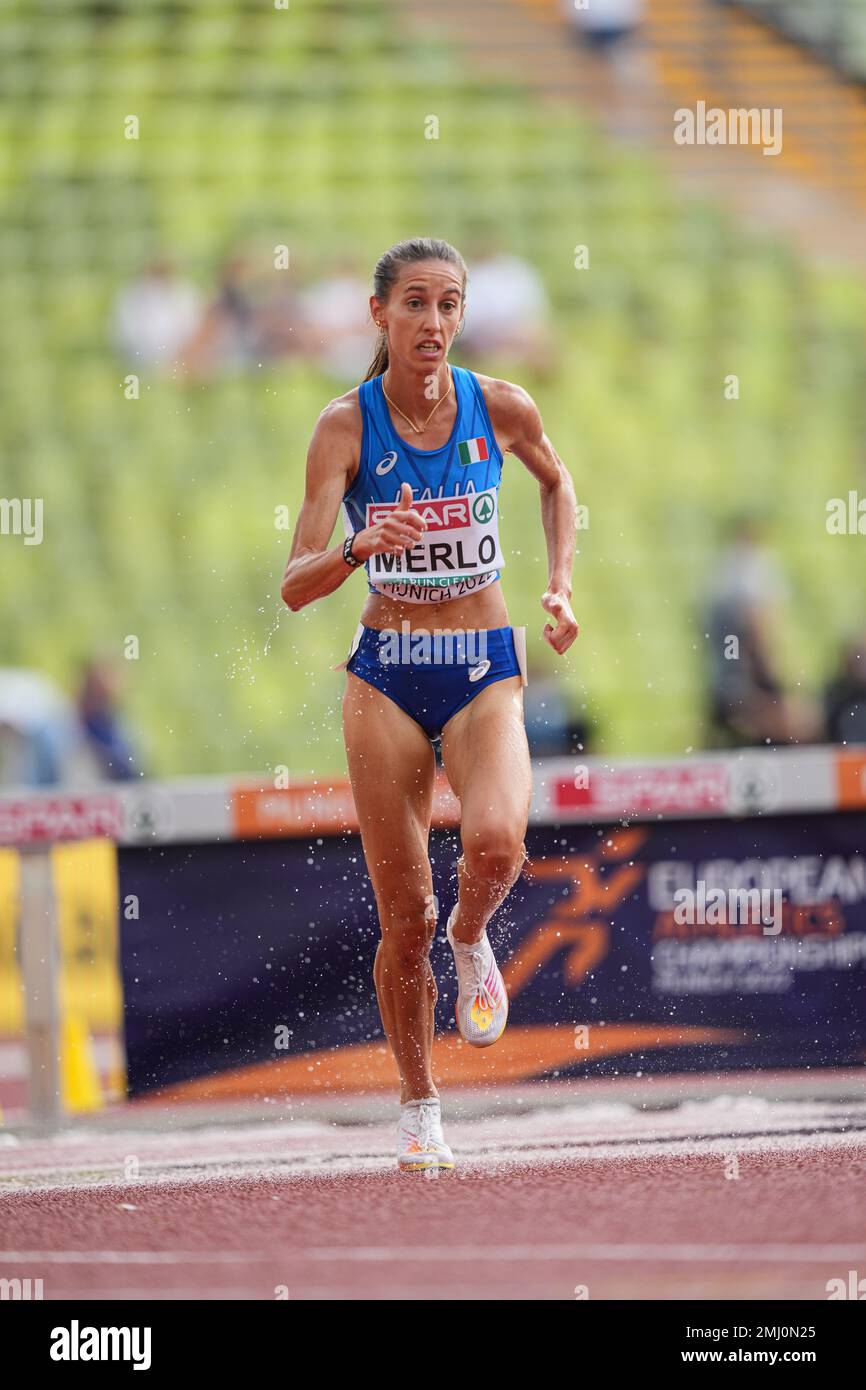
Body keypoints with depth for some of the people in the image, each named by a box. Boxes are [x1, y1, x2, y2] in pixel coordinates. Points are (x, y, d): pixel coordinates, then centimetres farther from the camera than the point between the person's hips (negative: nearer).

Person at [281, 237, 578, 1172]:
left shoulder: (502, 409, -5)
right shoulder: (347, 425, -11)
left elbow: (555, 481, 20)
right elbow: (295, 587, -16)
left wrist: (560, 585, 7)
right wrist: (363, 548, -35)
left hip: (485, 672, 1)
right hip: (386, 674, -1)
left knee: (494, 841, -30)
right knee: (403, 918, 2)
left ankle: (471, 940, 5)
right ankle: (417, 1108, 21)